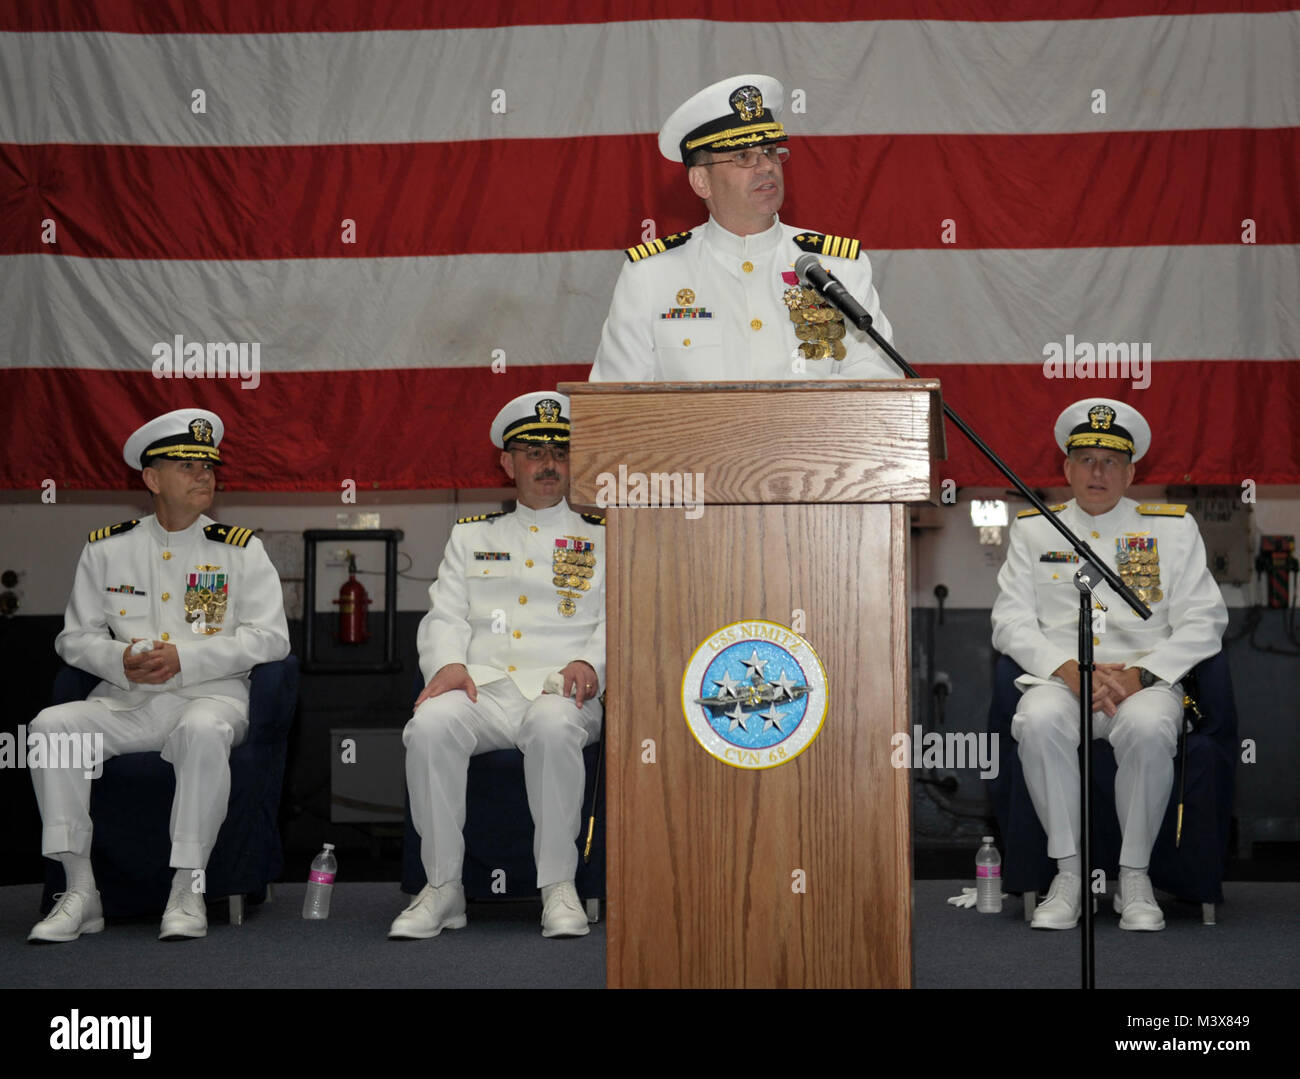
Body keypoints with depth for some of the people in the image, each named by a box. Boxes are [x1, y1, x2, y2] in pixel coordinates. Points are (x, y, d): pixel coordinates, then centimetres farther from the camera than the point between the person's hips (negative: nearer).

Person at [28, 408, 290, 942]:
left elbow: (270, 637, -3)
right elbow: (75, 637, 12)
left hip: (211, 694, -3)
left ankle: (187, 891, -28)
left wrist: (184, 659, -14)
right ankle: (80, 892, -20)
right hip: (125, 699, 3)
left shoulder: (240, 549, 5)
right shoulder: (106, 548, 11)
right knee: (50, 725, -24)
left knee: (204, 732, -38)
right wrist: (120, 660, -12)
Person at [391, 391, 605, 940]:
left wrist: (589, 662, -15)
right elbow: (444, 614, 15)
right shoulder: (471, 535, 24)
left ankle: (559, 886, -25)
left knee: (553, 724, -38)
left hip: (560, 690, -2)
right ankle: (443, 888, -20)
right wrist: (447, 663, -8)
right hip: (481, 689, 2)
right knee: (429, 725, -32)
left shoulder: (602, 536, 17)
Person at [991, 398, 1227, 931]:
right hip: (1058, 677, 1)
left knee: (1148, 728, -36)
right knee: (1038, 722, -34)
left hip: (1146, 680, -1)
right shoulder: (1032, 531, 15)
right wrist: (1069, 670, -12)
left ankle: (1135, 877, -18)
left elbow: (1202, 622, 5)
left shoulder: (1174, 528, 12)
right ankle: (1068, 875, -20)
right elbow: (1011, 621, 7)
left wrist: (1138, 675, -11)